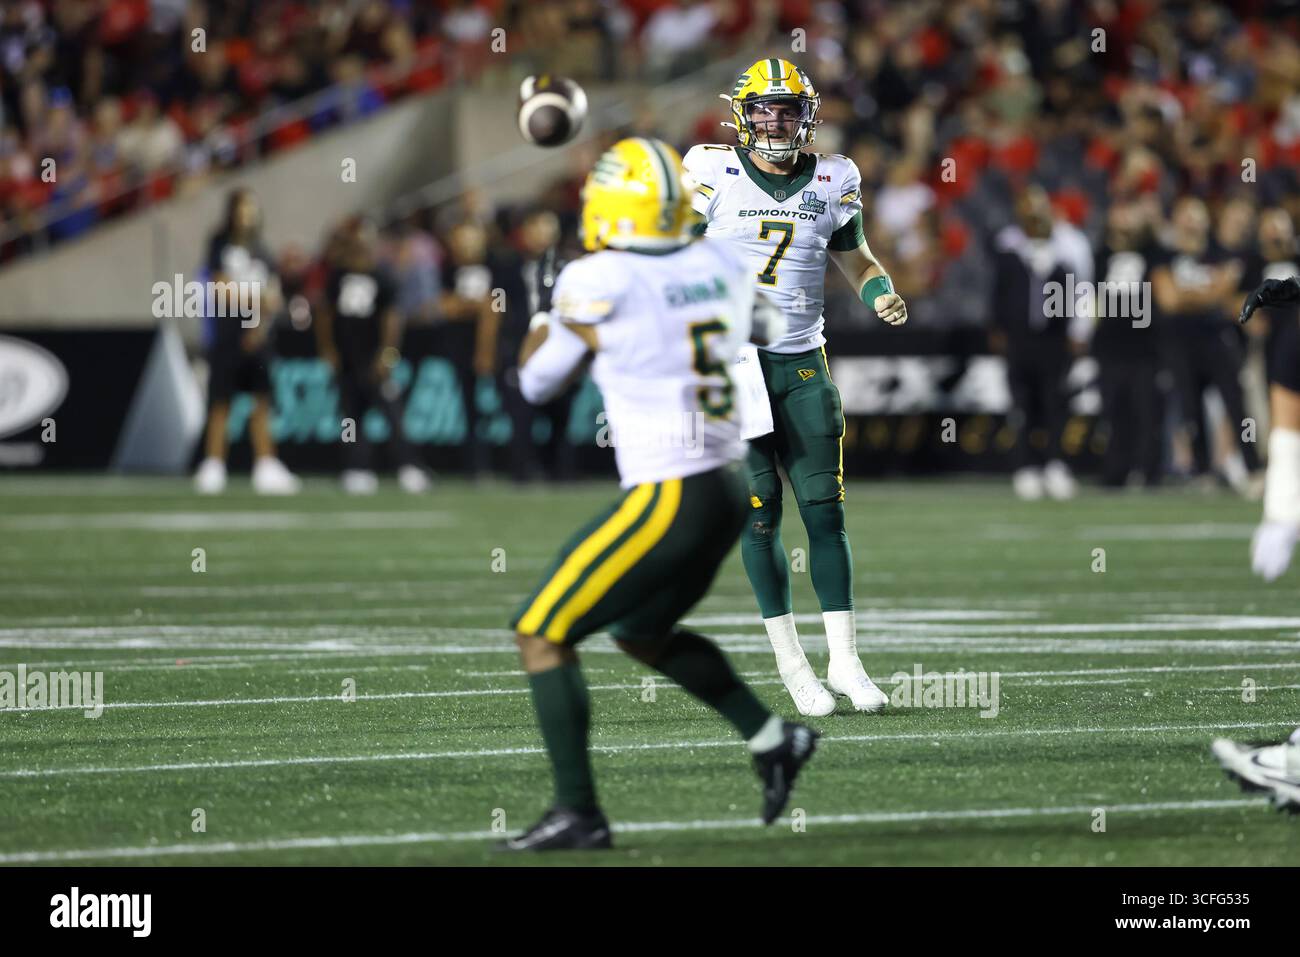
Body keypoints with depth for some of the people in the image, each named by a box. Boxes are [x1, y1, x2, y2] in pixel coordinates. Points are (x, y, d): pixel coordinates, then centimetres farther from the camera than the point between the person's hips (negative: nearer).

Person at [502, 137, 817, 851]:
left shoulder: (599, 285, -15)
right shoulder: (718, 265, 3)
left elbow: (538, 383, 2)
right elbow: (766, 326, 27)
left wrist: (546, 315, 19)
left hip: (667, 500, -8)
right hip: (729, 490, 8)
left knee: (541, 632, 1)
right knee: (642, 633, 28)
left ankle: (578, 814, -3)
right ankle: (772, 739, 24)